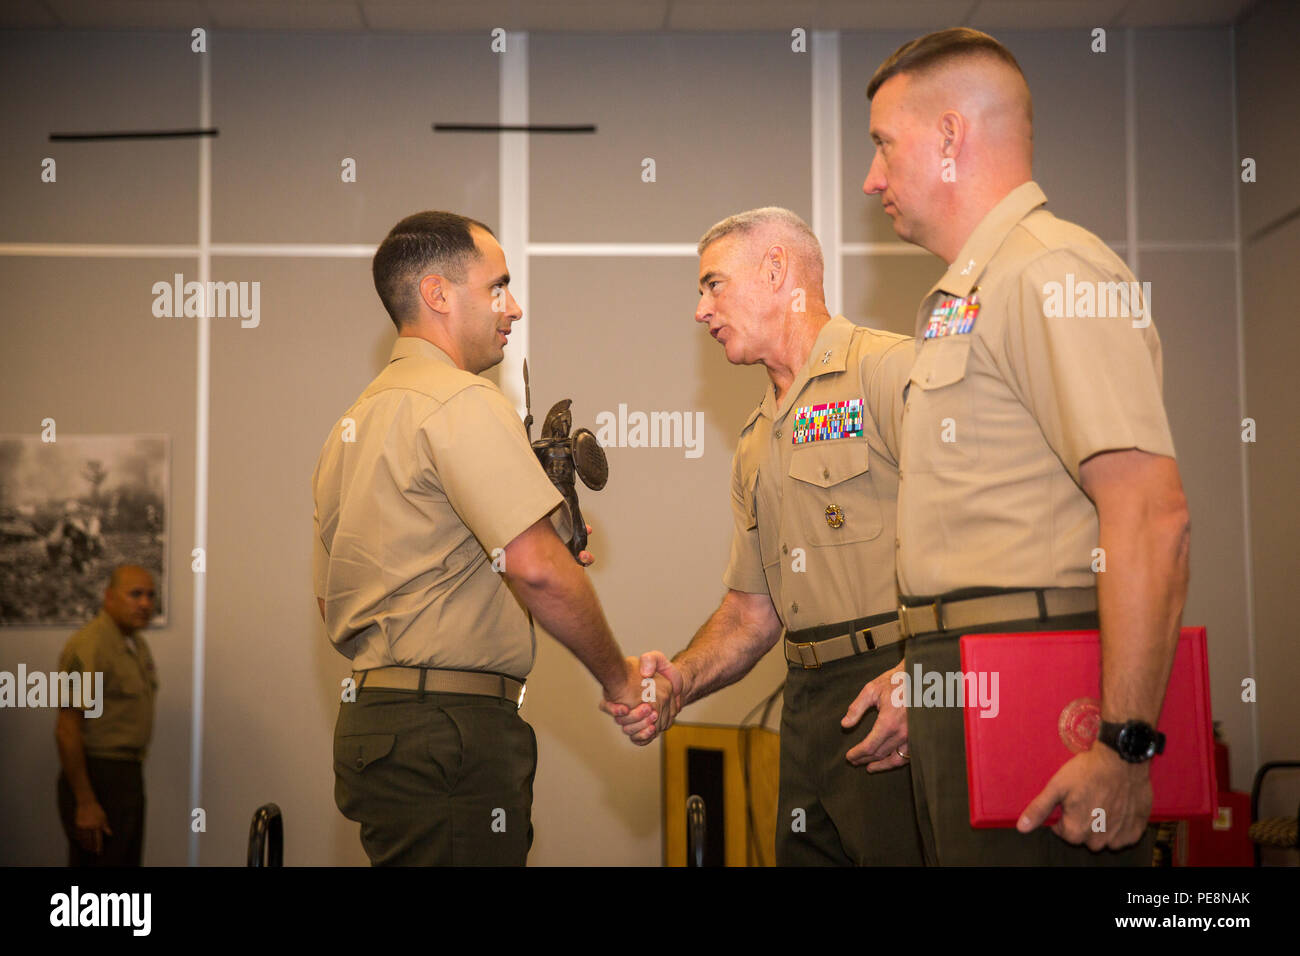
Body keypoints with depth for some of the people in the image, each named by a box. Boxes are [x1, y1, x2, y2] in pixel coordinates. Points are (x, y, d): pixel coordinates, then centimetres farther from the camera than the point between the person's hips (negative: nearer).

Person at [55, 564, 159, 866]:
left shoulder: (137, 644, 13)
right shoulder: (89, 646, -18)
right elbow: (67, 730, -20)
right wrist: (85, 803, -21)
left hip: (130, 773, 9)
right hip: (96, 778, -9)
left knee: (128, 860, 13)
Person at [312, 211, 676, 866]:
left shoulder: (354, 422, 18)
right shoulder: (462, 400, -11)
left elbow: (332, 602, 21)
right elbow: (537, 567, -20)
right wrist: (618, 677, -7)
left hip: (369, 720, 10)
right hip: (449, 732, -10)